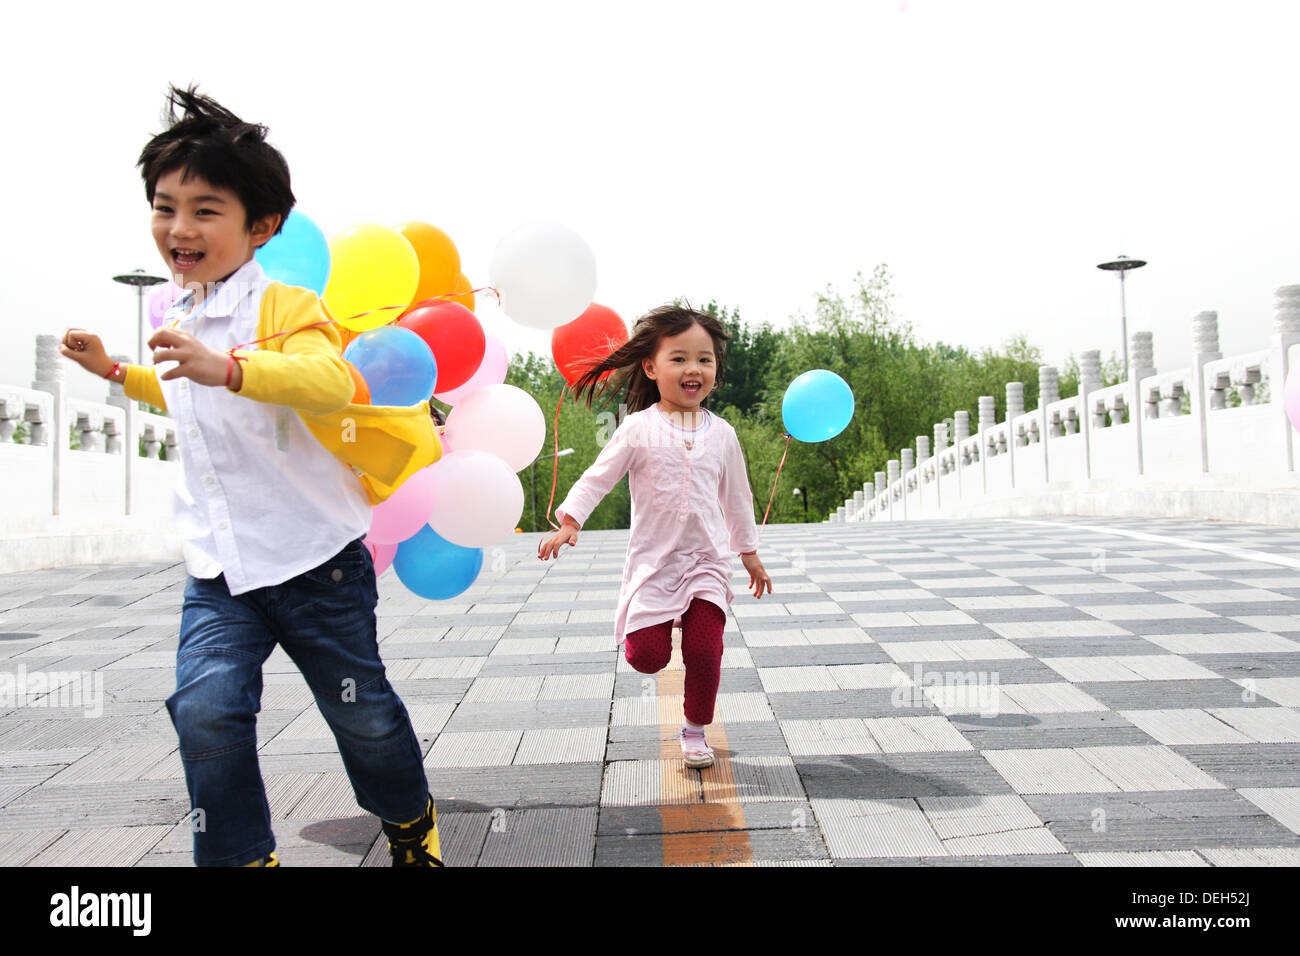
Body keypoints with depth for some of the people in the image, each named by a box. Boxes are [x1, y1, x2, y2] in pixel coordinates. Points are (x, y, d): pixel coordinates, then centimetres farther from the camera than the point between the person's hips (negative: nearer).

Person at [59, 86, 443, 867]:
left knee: (360, 710, 10)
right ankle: (240, 855, 12)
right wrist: (115, 372, 27)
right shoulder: (182, 321, 10)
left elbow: (332, 383, -37)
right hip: (218, 566, 6)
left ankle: (412, 822, 38)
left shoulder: (283, 306, -15)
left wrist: (227, 368, -49)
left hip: (314, 554, -6)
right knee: (206, 708, -11)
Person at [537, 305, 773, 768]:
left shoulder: (721, 433, 5)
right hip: (653, 559, -2)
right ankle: (649, 625, 31)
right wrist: (569, 521, -15)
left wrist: (749, 551, 21)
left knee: (704, 651, -6)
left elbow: (736, 496, 15)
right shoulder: (639, 429, -5)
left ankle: (695, 728, 19)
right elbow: (598, 477, -2)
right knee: (648, 657, -7)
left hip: (707, 560, 2)